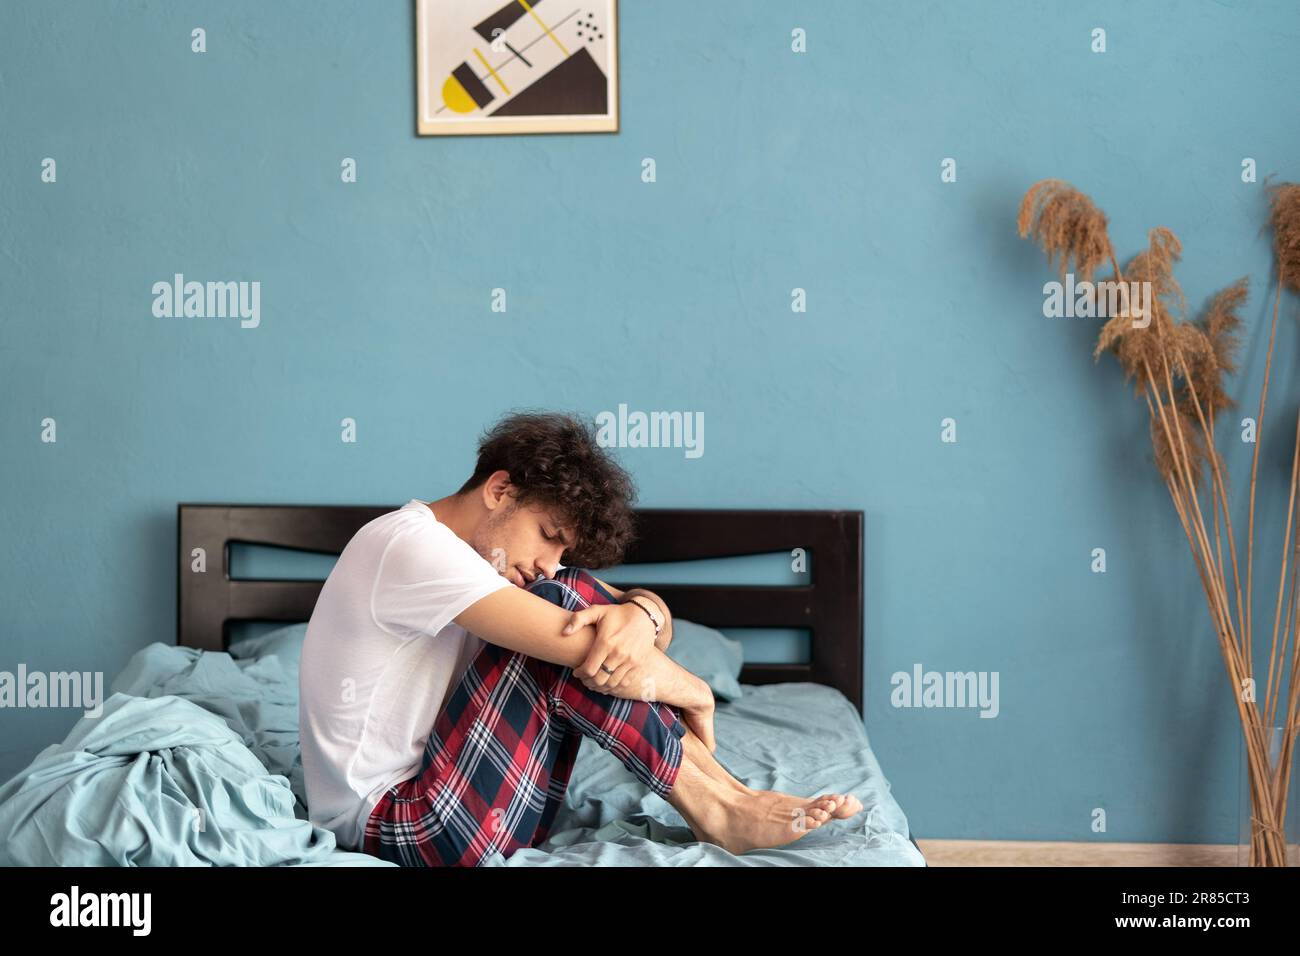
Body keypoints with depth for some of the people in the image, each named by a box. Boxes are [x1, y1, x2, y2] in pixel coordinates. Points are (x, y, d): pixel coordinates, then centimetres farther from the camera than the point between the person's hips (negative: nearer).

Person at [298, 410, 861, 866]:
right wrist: (696, 694, -8)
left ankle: (726, 793, -4)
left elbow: (651, 612, 4)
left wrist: (644, 615, -22)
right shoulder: (409, 543, -18)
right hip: (393, 830, -9)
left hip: (436, 793, 9)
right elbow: (581, 647, -25)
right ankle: (714, 809, -11)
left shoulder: (492, 553, 11)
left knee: (575, 599, -3)